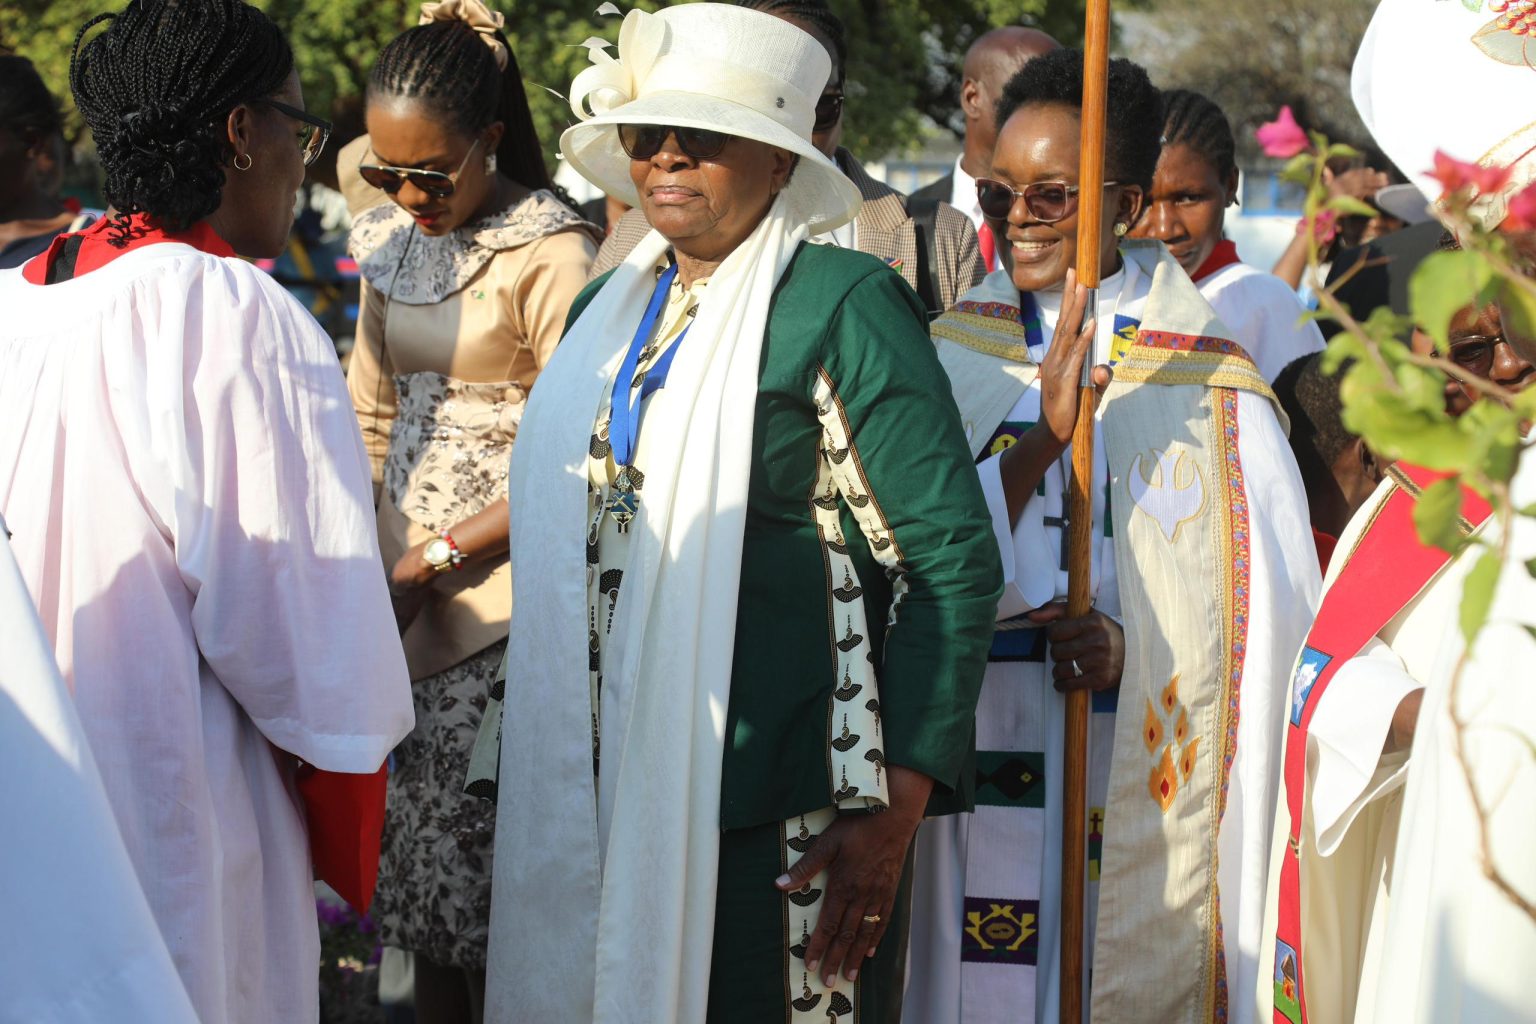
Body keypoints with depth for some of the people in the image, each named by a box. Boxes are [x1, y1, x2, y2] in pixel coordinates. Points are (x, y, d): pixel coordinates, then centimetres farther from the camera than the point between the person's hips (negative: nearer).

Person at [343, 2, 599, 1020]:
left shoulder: (550, 251, -12)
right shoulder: (393, 242, 11)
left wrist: (435, 562, -12)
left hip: (500, 584, -7)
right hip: (404, 577, 7)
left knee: (480, 849, -6)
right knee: (415, 838, 8)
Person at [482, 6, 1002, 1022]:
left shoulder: (842, 306, -7)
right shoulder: (607, 311, 13)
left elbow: (955, 563, -11)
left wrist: (892, 809, -16)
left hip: (775, 815, -6)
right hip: (598, 790, 6)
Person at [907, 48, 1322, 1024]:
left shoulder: (1207, 382, -4)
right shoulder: (955, 351, 6)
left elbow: (1274, 614, -4)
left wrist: (1133, 650, -19)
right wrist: (1043, 437, -16)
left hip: (1132, 797, -3)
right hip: (970, 786, 3)